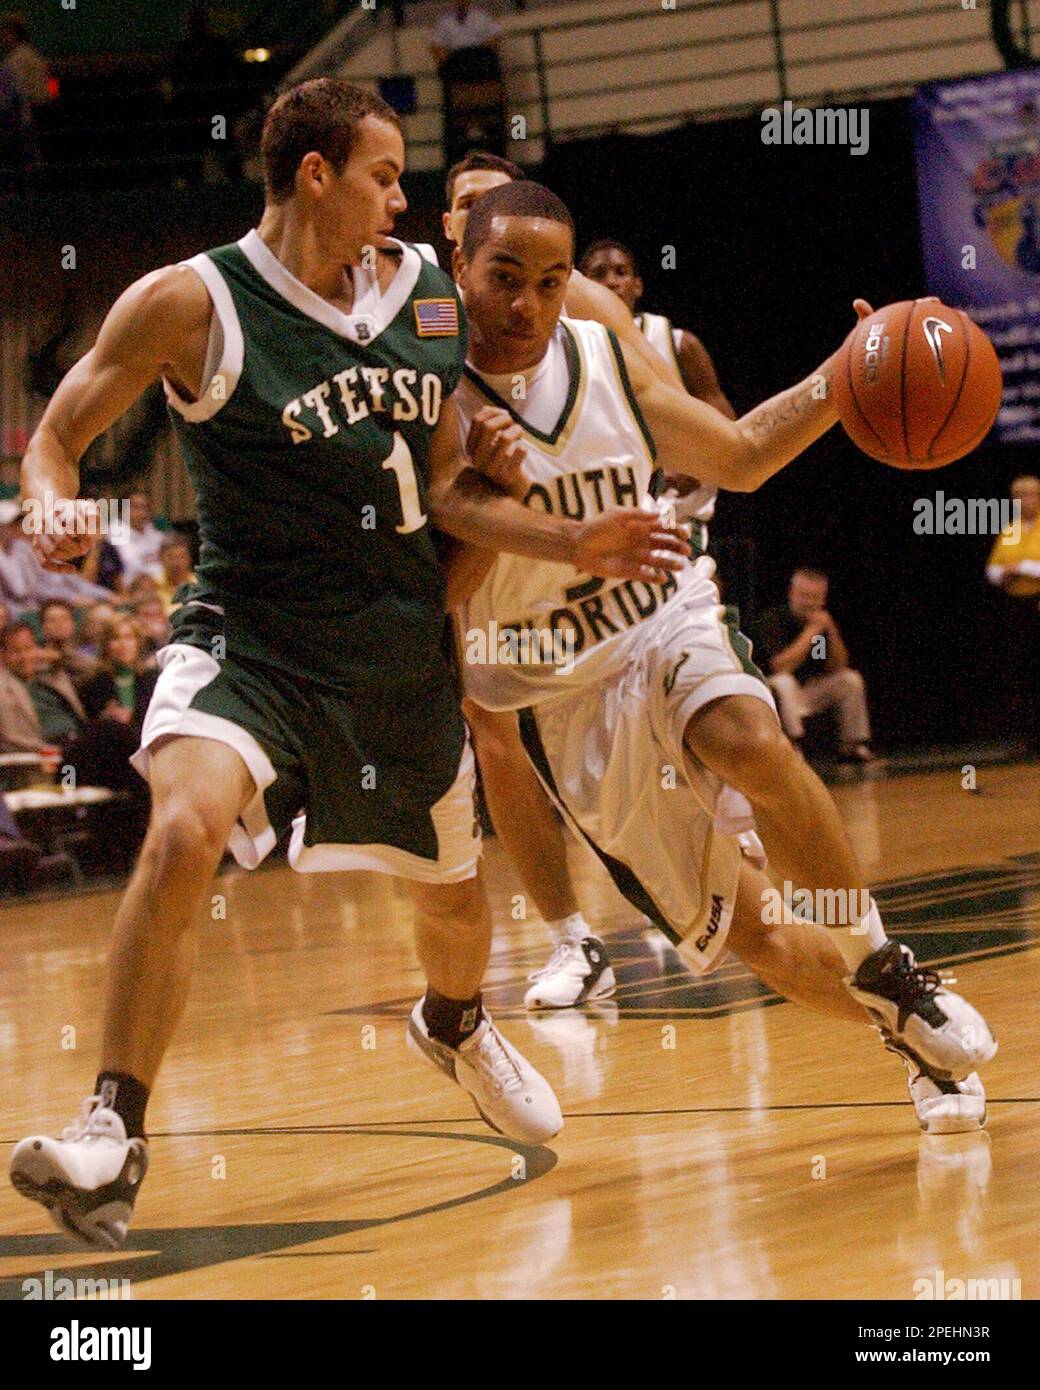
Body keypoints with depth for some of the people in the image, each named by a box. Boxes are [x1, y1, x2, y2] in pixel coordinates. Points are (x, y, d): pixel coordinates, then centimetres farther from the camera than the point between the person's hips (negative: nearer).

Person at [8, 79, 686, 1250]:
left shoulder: (424, 294, 2)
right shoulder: (191, 304, -13)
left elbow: (443, 485, 11)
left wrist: (571, 543, 2)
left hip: (398, 646, 5)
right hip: (252, 636, -5)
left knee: (452, 892, 21)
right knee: (184, 830, -32)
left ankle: (453, 1025, 58)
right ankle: (113, 1133, -25)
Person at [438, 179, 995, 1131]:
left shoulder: (606, 361, 0)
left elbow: (739, 457, 14)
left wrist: (844, 377, 0)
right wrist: (484, 500, -33)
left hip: (671, 625, 1)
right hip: (566, 696, -1)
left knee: (749, 739, -34)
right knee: (743, 931, -1)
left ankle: (886, 971, -17)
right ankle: (917, 1040, 21)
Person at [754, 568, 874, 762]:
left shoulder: (822, 620, 3)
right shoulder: (773, 619, -14)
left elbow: (837, 668, -2)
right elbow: (780, 667, -26)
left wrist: (831, 631, -15)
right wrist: (811, 631, -23)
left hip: (811, 693, 6)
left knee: (851, 679, -8)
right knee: (783, 681, -35)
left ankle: (853, 746, -6)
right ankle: (793, 745, -35)